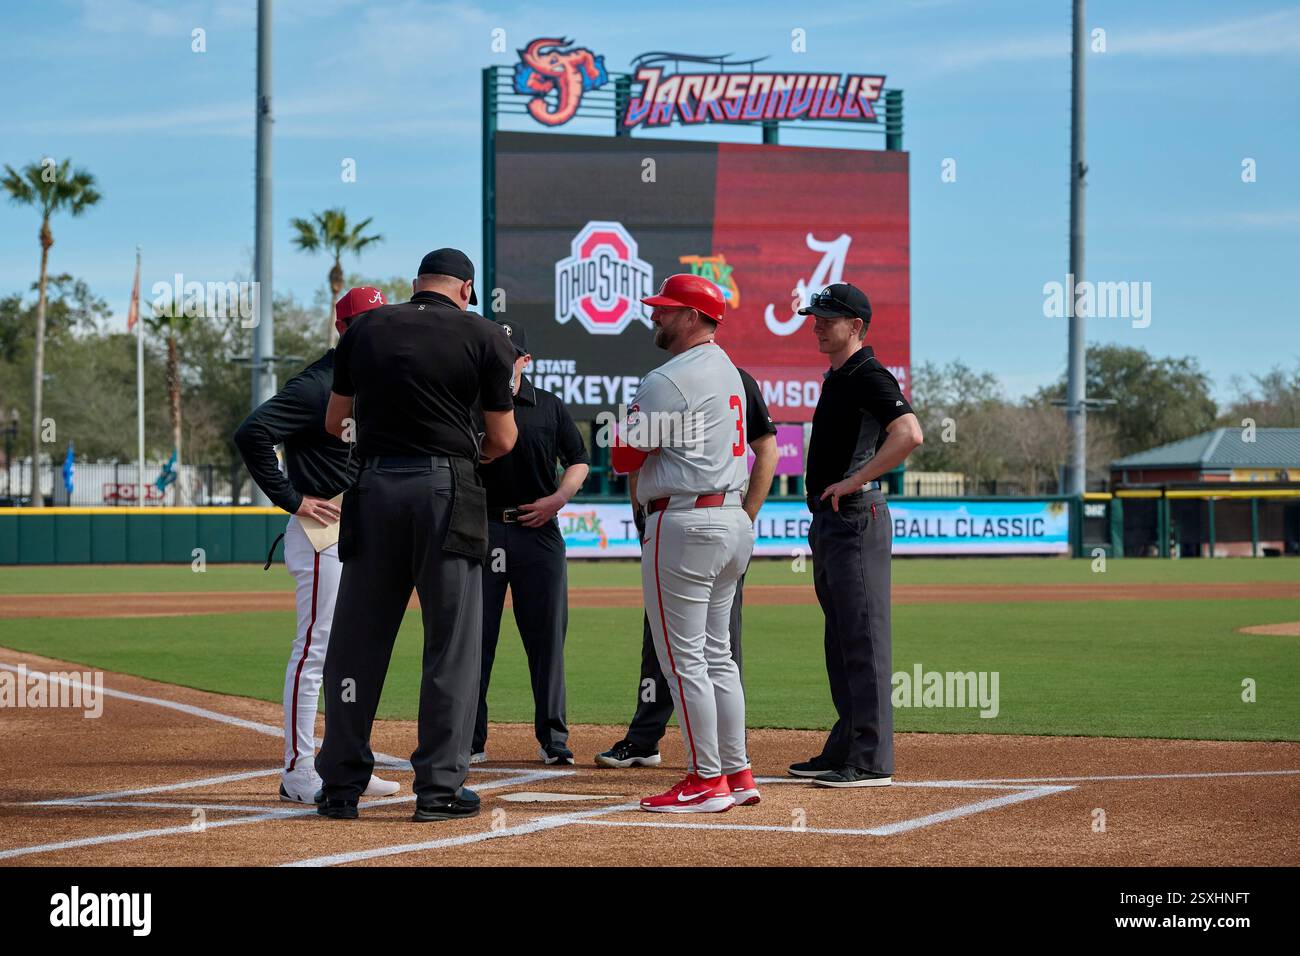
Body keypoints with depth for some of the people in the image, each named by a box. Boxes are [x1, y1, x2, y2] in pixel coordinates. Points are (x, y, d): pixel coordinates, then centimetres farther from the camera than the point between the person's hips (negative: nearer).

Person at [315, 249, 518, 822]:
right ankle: (439, 786, 1)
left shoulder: (365, 329, 11)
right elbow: (502, 441, 4)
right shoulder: (484, 336, 2)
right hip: (447, 492, -3)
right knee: (452, 643, 3)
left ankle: (342, 785, 10)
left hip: (374, 489, 3)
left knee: (357, 640, 8)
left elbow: (334, 423, 17)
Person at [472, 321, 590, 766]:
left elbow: (579, 460, 13)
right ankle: (470, 741, 5)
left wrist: (558, 498, -3)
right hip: (481, 531, -1)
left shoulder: (549, 407, 9)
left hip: (538, 529, 1)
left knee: (547, 636, 2)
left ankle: (553, 739, 9)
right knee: (474, 636, 0)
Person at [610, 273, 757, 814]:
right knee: (716, 654, 14)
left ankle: (707, 781, -4)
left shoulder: (670, 380, -14)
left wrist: (630, 428, 9)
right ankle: (736, 774, 16)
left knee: (683, 657, -5)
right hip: (732, 519, 10)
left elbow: (623, 459, -11)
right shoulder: (728, 371, 17)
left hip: (684, 521, -10)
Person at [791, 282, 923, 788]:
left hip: (856, 518, -11)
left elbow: (909, 433, -28)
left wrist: (853, 482, -24)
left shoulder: (868, 376, -13)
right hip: (828, 521, 11)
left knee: (863, 639, -10)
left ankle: (872, 760, -9)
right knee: (841, 641, 14)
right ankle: (844, 750, 21)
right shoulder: (836, 379, 18)